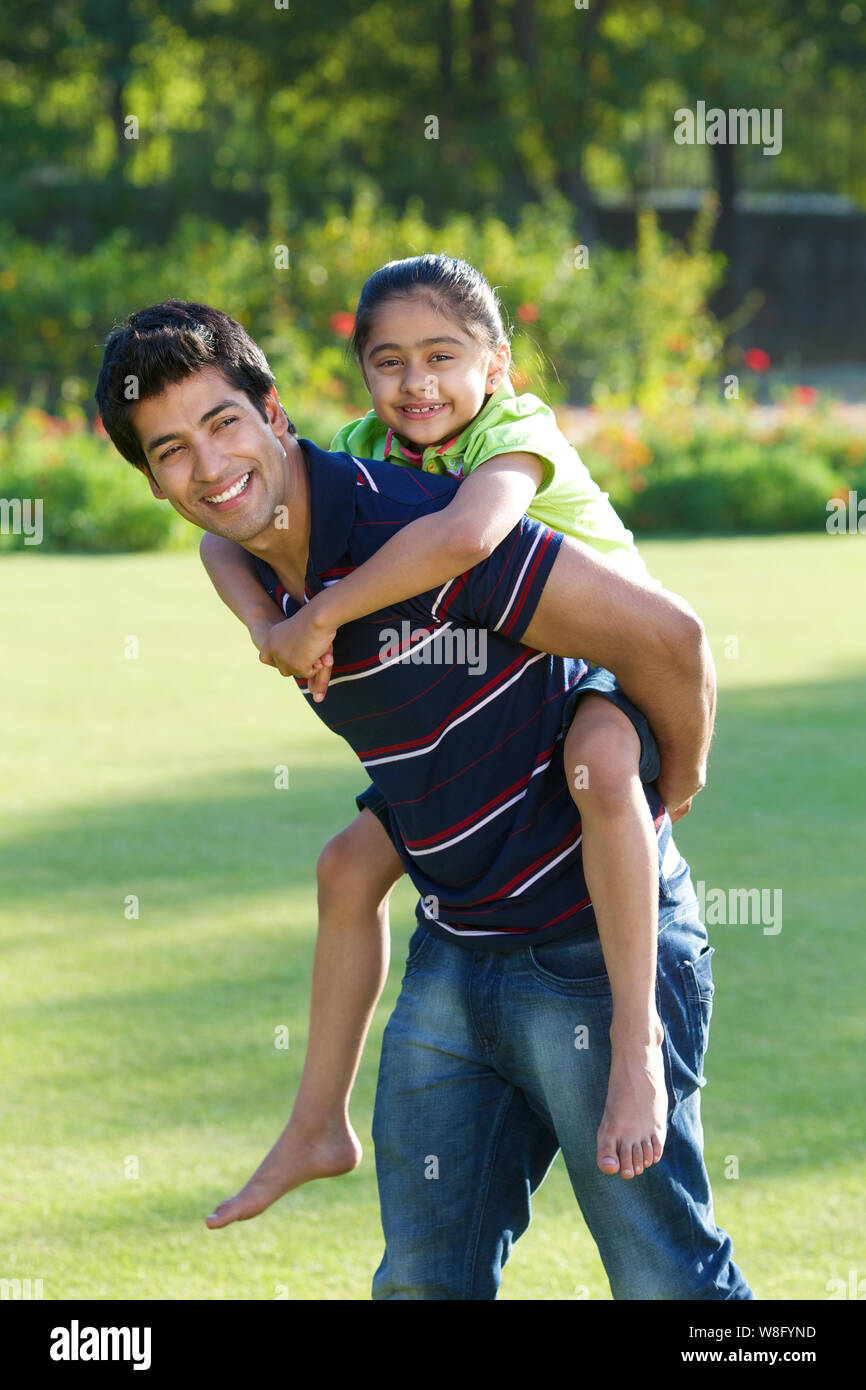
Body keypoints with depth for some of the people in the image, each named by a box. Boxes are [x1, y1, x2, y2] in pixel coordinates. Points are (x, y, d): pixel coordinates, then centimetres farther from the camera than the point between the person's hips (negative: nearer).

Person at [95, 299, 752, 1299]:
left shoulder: (412, 528, -23)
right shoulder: (268, 580, 5)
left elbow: (665, 636, -23)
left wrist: (672, 788, -7)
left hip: (589, 948, -8)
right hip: (452, 949, 8)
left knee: (665, 1278, -1)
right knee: (423, 1280, 11)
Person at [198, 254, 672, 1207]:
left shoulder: (517, 434, -29)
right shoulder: (362, 453, -8)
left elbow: (465, 535, -51)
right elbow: (226, 535, -5)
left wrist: (321, 616, -43)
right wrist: (267, 627, -26)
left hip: (611, 670, -8)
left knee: (595, 760, -42)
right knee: (351, 865, 7)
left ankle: (635, 1046, -37)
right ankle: (318, 1127, 23)